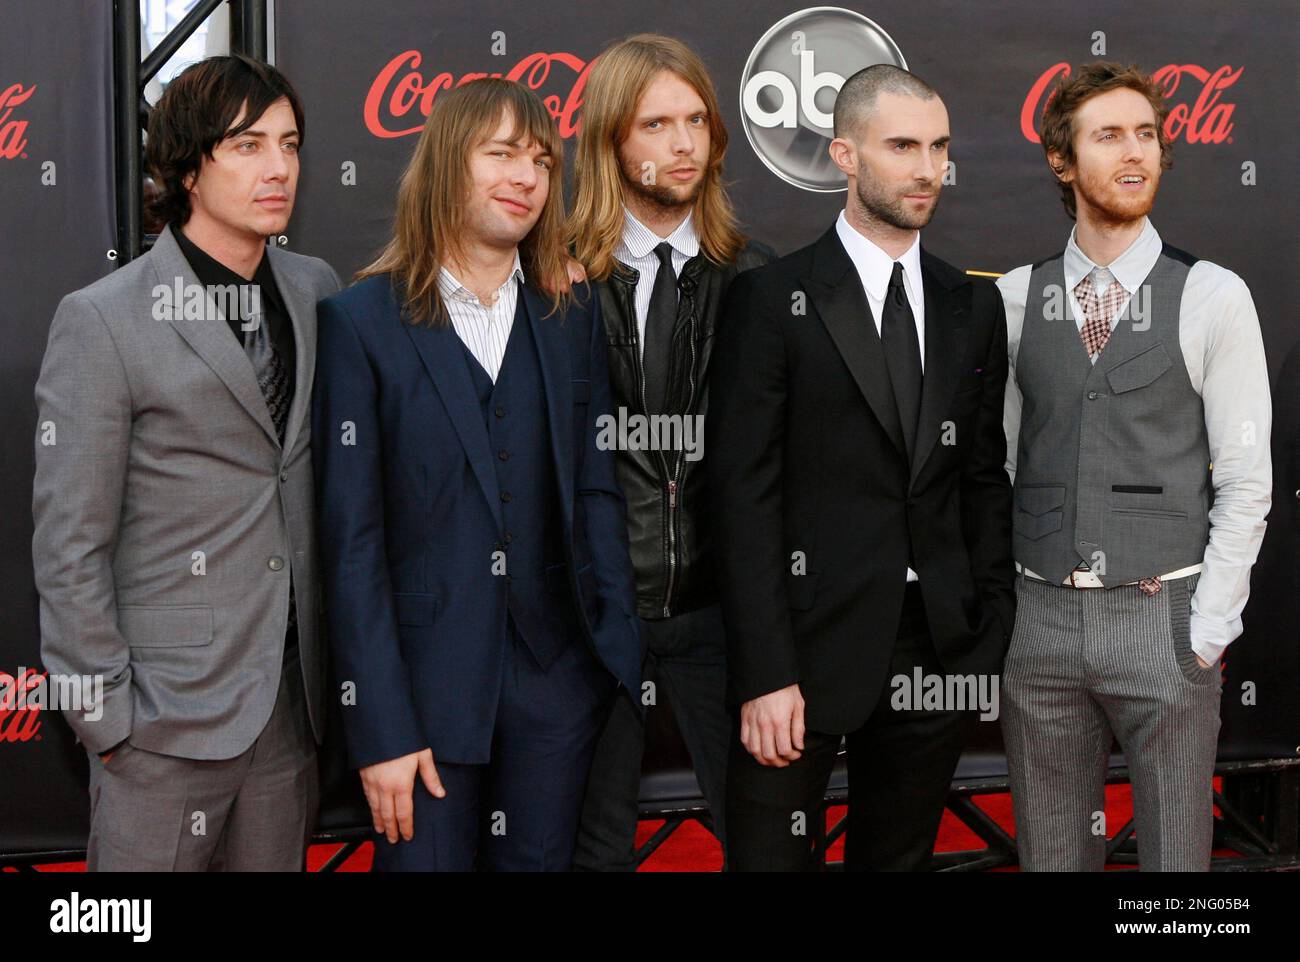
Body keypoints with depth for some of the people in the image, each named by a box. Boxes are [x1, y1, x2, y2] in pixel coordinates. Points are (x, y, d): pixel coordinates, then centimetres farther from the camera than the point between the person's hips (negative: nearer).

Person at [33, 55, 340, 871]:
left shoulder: (316, 292, 8)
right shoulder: (103, 321, -9)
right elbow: (69, 545, -8)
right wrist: (107, 715, -8)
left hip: (294, 705, 5)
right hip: (170, 713, -5)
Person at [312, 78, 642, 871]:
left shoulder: (573, 313, 7)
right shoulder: (363, 321, -5)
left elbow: (596, 491, 8)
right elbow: (352, 535, -7)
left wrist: (623, 656, -1)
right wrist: (381, 729, -11)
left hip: (556, 684, 3)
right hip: (423, 681, -3)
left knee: (540, 859, 12)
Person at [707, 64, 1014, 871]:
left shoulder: (972, 306, 10)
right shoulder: (772, 299, -5)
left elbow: (985, 479, 13)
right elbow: (745, 495, -9)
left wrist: (993, 635, 5)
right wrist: (765, 675, -14)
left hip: (940, 651, 4)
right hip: (810, 646, -4)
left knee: (902, 856, 14)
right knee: (773, 854, 1)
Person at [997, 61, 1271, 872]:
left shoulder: (1213, 297, -2)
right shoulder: (1015, 299, 5)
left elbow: (1245, 480, -2)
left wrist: (1210, 630, -7)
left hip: (1162, 617, -2)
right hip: (1041, 616, 2)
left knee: (1176, 849, 5)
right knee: (1052, 852, 12)